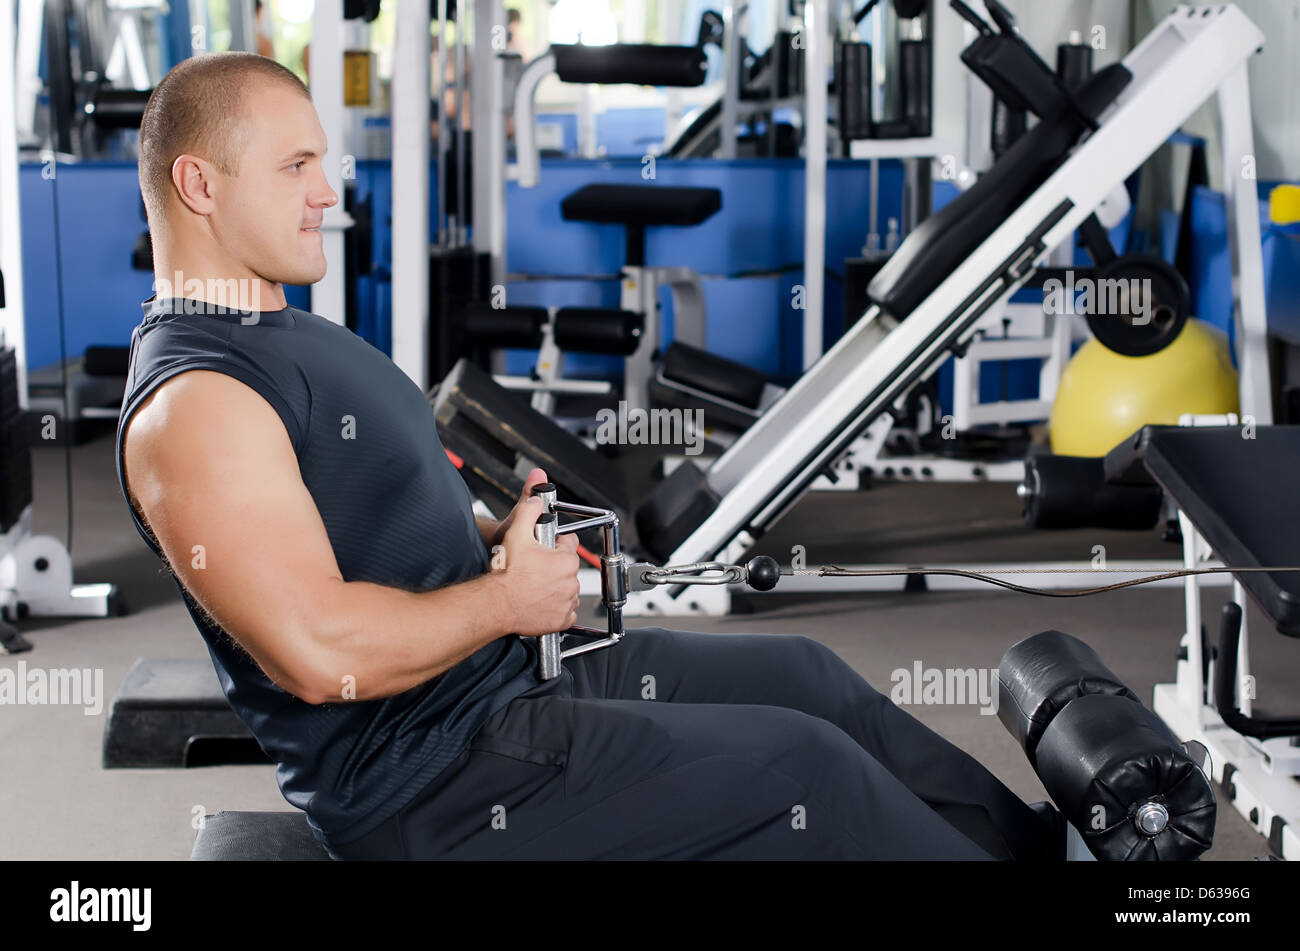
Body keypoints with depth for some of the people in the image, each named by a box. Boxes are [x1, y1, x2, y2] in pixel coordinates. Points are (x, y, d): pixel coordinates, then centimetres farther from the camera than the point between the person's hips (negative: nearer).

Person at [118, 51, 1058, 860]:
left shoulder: (289, 335, 11)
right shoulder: (194, 405, -23)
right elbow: (321, 652, -31)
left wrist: (491, 537, 6)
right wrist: (505, 598, -17)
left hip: (506, 669, 10)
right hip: (426, 788, -10)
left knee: (805, 676, 14)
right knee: (808, 771, -11)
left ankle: (1032, 841, 28)